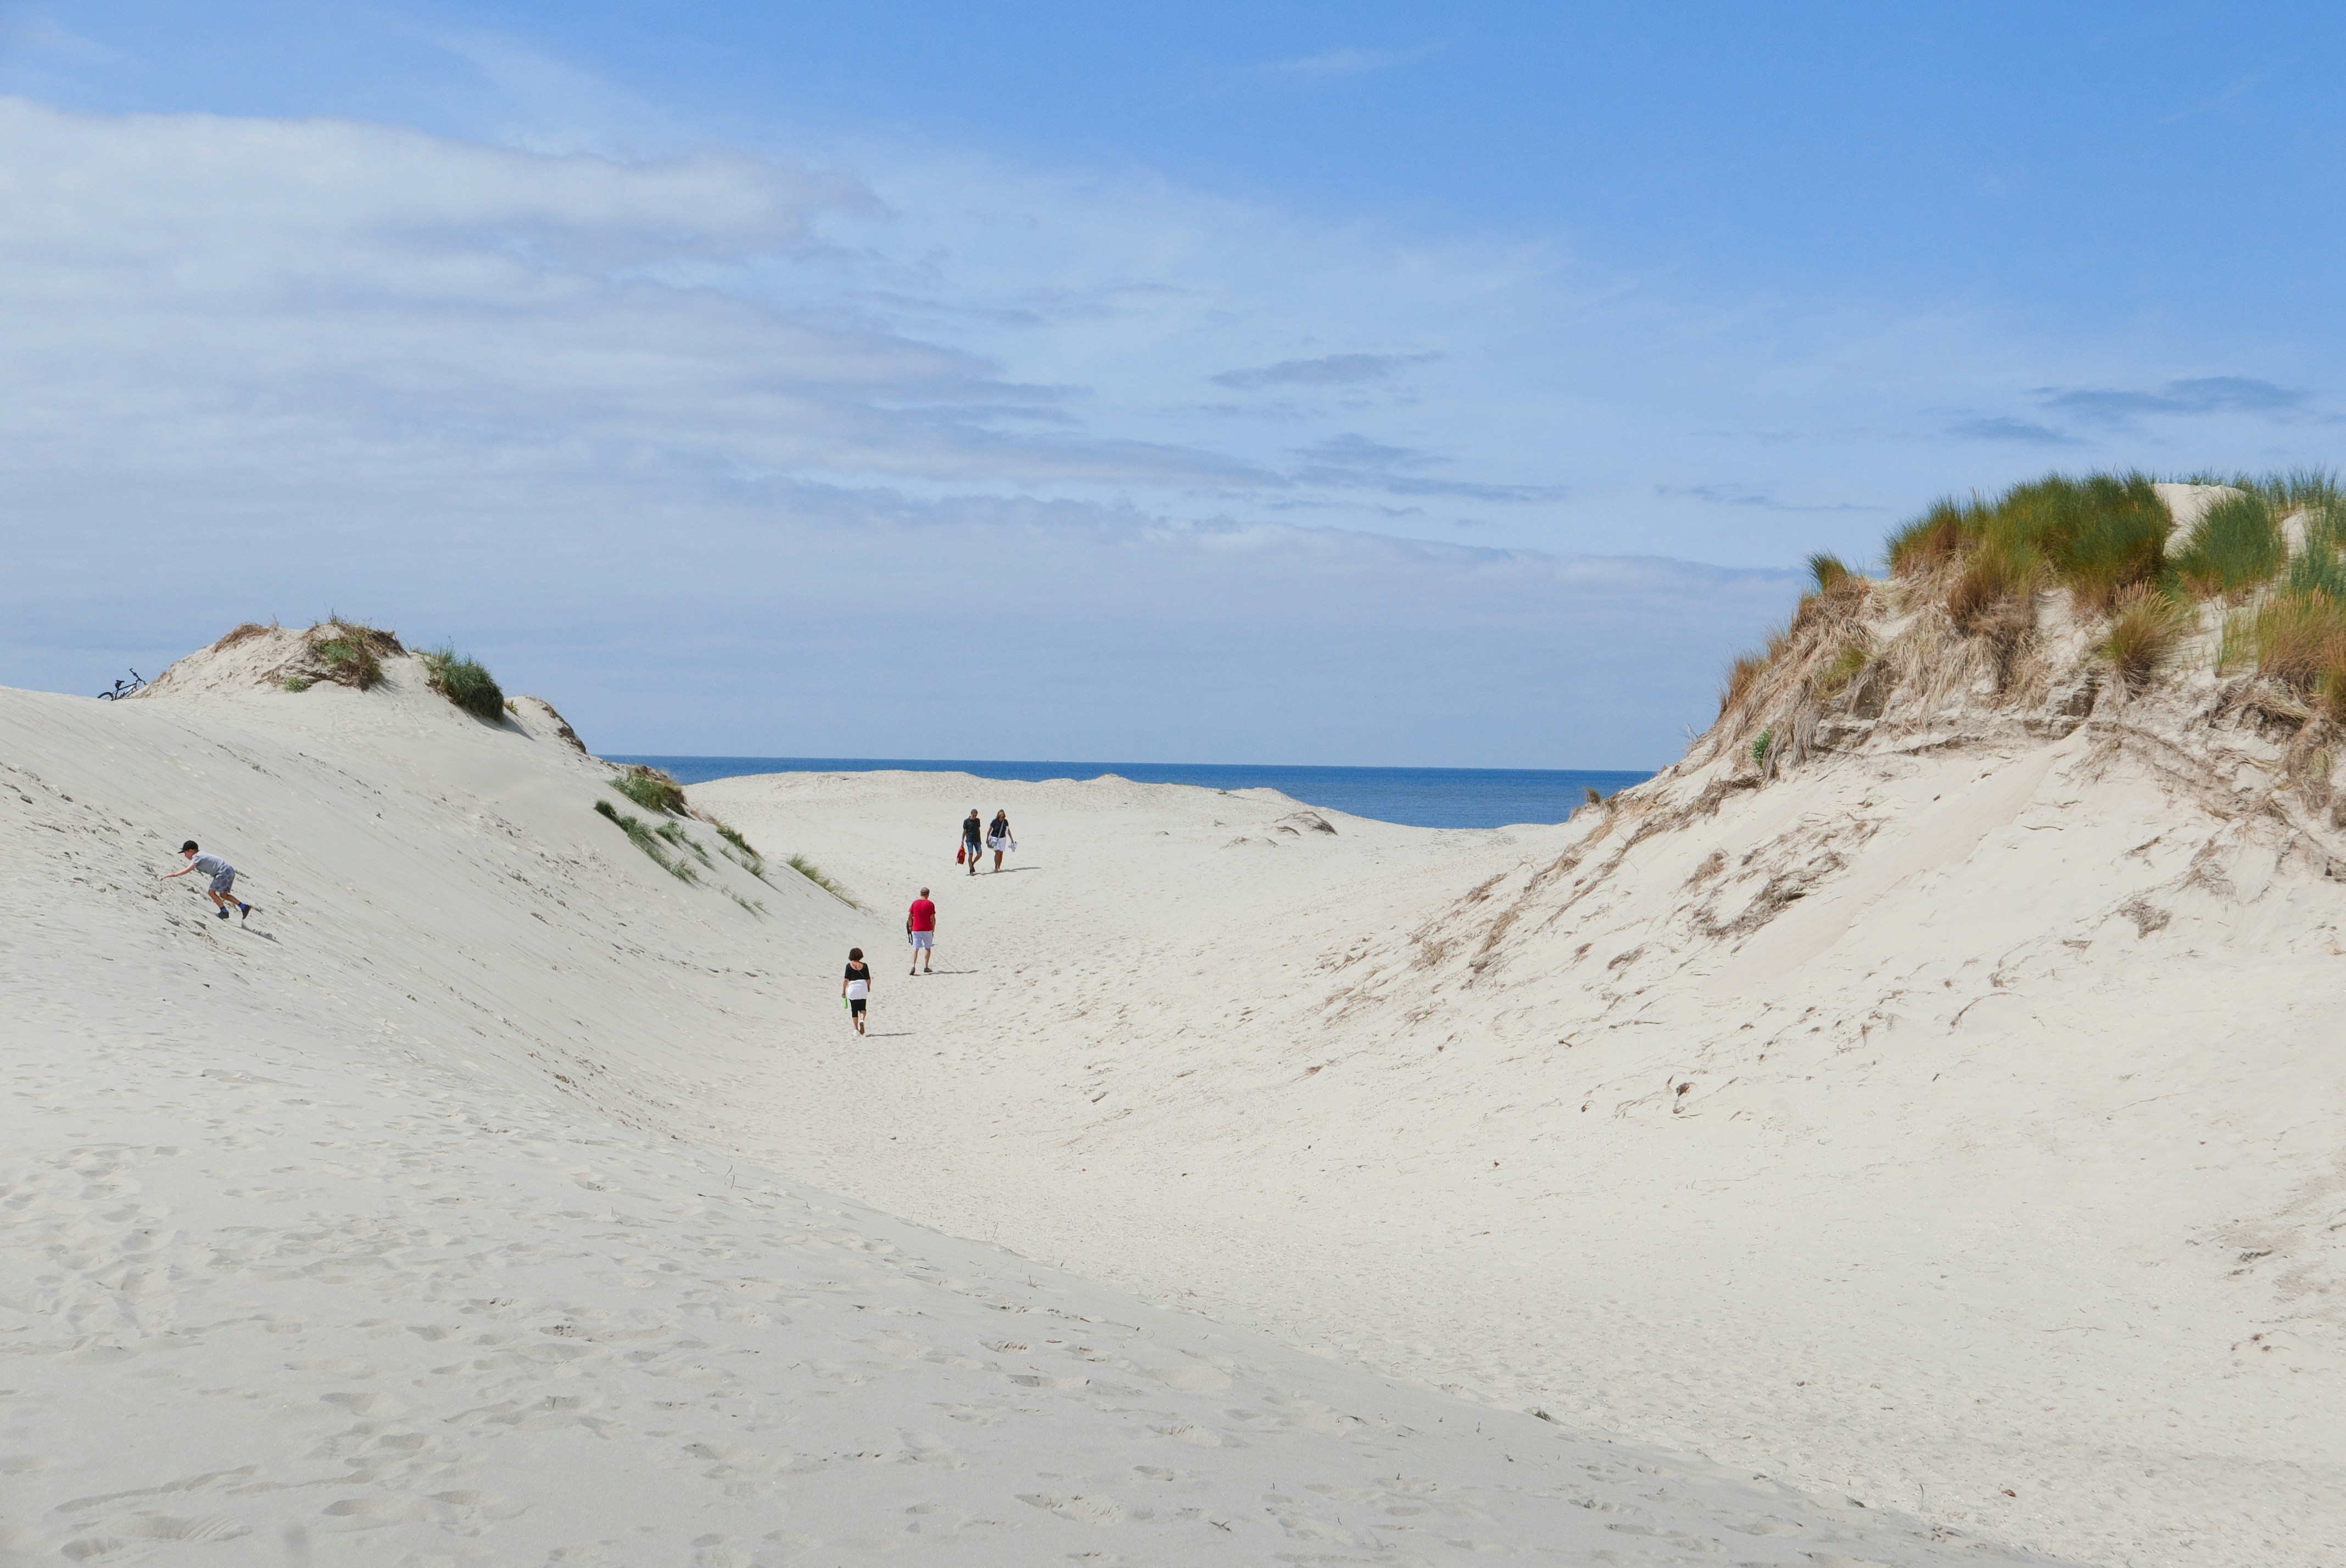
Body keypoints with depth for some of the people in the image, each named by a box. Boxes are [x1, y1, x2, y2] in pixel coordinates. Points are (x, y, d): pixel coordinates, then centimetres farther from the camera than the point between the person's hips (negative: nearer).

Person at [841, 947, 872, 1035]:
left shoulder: (849, 965, -6)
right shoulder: (864, 966, -2)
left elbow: (846, 980, -8)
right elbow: (868, 979, 1)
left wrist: (843, 990, 1)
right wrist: (869, 987, 20)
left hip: (852, 988, -1)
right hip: (863, 987, 1)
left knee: (854, 1010, 7)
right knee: (862, 1008, 15)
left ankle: (856, 1029, 7)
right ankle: (862, 1020, -15)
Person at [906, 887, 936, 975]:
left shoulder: (915, 903, 1)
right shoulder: (930, 904, -5)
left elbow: (909, 917, 2)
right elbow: (933, 918, -5)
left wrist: (910, 926, 16)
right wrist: (933, 928, 10)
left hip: (916, 929, 1)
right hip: (927, 930, -1)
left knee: (915, 949, 0)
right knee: (928, 948, 14)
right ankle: (926, 967, 14)